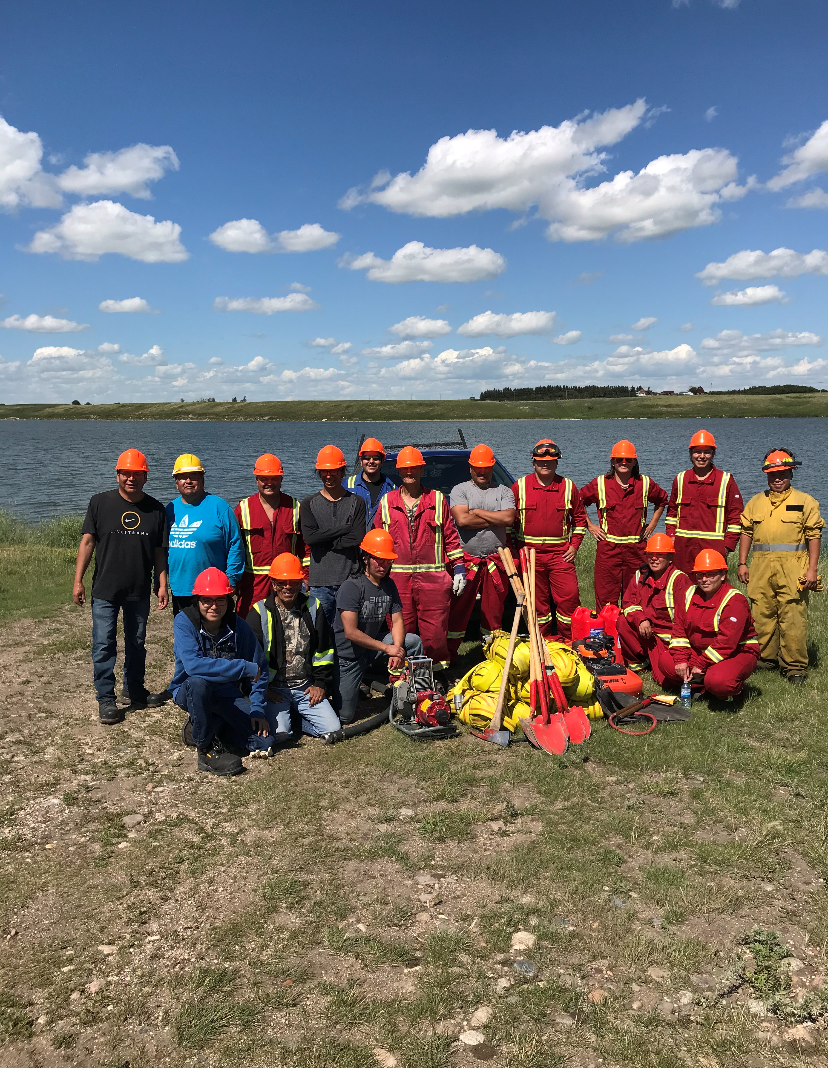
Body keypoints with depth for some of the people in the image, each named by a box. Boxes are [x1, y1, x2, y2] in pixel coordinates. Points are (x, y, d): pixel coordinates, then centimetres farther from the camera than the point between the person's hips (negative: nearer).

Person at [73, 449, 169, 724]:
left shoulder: (156, 509, 0)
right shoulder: (101, 502, -4)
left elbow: (159, 552, 4)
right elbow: (87, 541, -3)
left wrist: (163, 585, 0)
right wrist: (78, 580, -6)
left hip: (139, 591, 2)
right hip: (105, 590, -2)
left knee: (136, 643, 16)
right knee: (104, 645, 0)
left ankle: (135, 689, 32)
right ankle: (106, 699, 12)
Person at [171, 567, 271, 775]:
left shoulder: (238, 626, -11)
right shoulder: (184, 622, -20)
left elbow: (260, 668, -1)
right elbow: (193, 665, -36)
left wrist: (257, 709, -10)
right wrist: (244, 668, -35)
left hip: (228, 694, 4)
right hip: (189, 692, -3)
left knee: (264, 743, -12)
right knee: (198, 681, -39)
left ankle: (204, 726, 13)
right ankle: (206, 749, -18)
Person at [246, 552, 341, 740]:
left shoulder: (313, 607, 4)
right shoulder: (260, 613, -4)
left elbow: (324, 650, 10)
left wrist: (321, 683, 4)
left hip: (306, 688, 3)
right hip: (274, 689, -2)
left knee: (332, 729, -11)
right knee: (280, 734, -22)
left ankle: (296, 714, 14)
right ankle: (282, 714, 11)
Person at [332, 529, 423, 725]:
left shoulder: (389, 585, 1)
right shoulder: (351, 587, -21)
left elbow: (397, 621, 0)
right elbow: (351, 632, -26)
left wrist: (397, 650, -19)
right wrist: (387, 648, -22)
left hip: (374, 647, 6)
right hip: (348, 655, -5)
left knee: (413, 641, -15)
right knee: (344, 716, -7)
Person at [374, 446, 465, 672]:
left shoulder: (437, 499, 9)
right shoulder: (386, 502, 11)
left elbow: (451, 536, 9)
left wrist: (459, 568, 4)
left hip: (433, 577, -1)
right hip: (397, 578, 1)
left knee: (435, 631, 0)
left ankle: (437, 673, 14)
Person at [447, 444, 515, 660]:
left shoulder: (503, 491, 10)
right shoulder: (460, 490, 6)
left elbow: (509, 518, -8)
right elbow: (462, 520, -12)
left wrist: (477, 512, -6)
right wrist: (495, 519, -5)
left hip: (496, 560, 2)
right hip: (466, 559, -2)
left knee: (494, 609, 9)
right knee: (459, 608, 0)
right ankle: (450, 652, 7)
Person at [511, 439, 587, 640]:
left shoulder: (568, 487, 6)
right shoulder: (520, 486, 3)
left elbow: (579, 517, 14)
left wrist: (574, 546, 6)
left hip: (561, 554, 0)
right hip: (530, 553, 0)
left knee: (569, 596, -5)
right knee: (537, 600, 6)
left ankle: (569, 641, 11)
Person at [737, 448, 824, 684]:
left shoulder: (804, 501, 6)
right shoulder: (755, 502, 16)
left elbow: (814, 536, 2)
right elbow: (746, 532, 16)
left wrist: (812, 568, -6)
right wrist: (742, 563, 8)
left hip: (792, 569, -4)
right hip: (761, 568, 4)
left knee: (793, 618, -5)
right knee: (761, 615, 8)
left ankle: (795, 666, 4)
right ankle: (765, 658, 22)